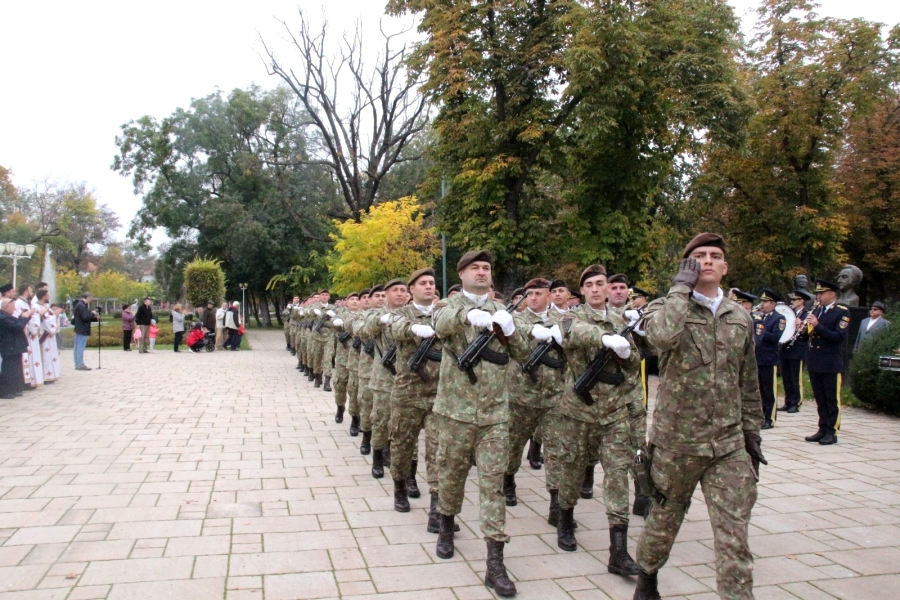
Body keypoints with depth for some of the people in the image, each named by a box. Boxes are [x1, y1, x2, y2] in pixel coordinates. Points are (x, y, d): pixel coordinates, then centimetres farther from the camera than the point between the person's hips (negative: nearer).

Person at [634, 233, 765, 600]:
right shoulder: (666, 307, -4)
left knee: (735, 538, -2)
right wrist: (682, 287, -18)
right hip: (676, 440, -2)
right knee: (664, 519, 17)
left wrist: (752, 433, 16)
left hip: (729, 445, 3)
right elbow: (662, 335, -31)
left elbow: (748, 384, 16)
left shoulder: (741, 318, 9)